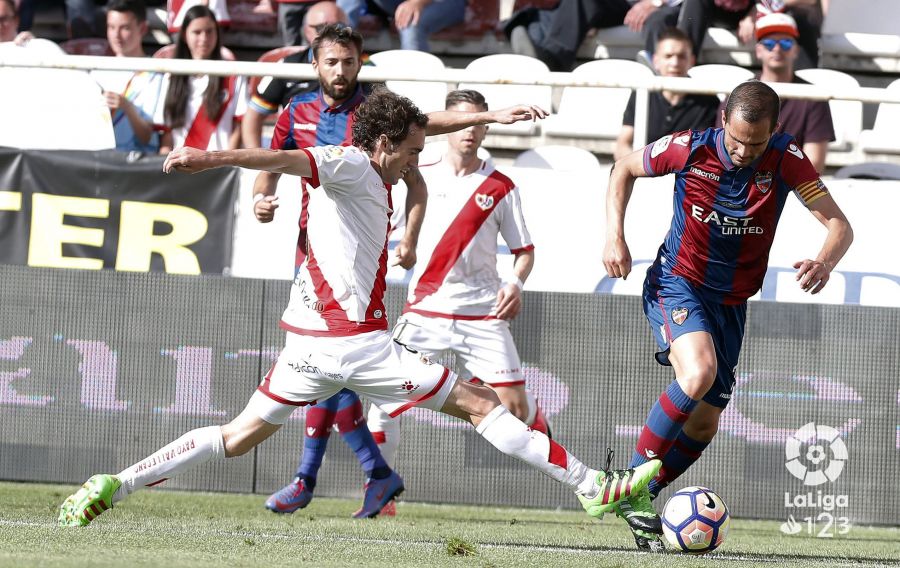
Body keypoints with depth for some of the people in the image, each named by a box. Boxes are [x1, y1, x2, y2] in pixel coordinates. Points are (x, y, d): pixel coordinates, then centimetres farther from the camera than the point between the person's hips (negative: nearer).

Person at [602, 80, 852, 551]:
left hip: (731, 303, 4)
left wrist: (824, 262, -39)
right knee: (699, 372, -31)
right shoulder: (690, 149, -16)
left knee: (704, 424, 7)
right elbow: (624, 169, 2)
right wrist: (614, 237, -11)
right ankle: (631, 482, -19)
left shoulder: (785, 160, -14)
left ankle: (639, 504, 28)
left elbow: (838, 224, -16)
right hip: (676, 285, -4)